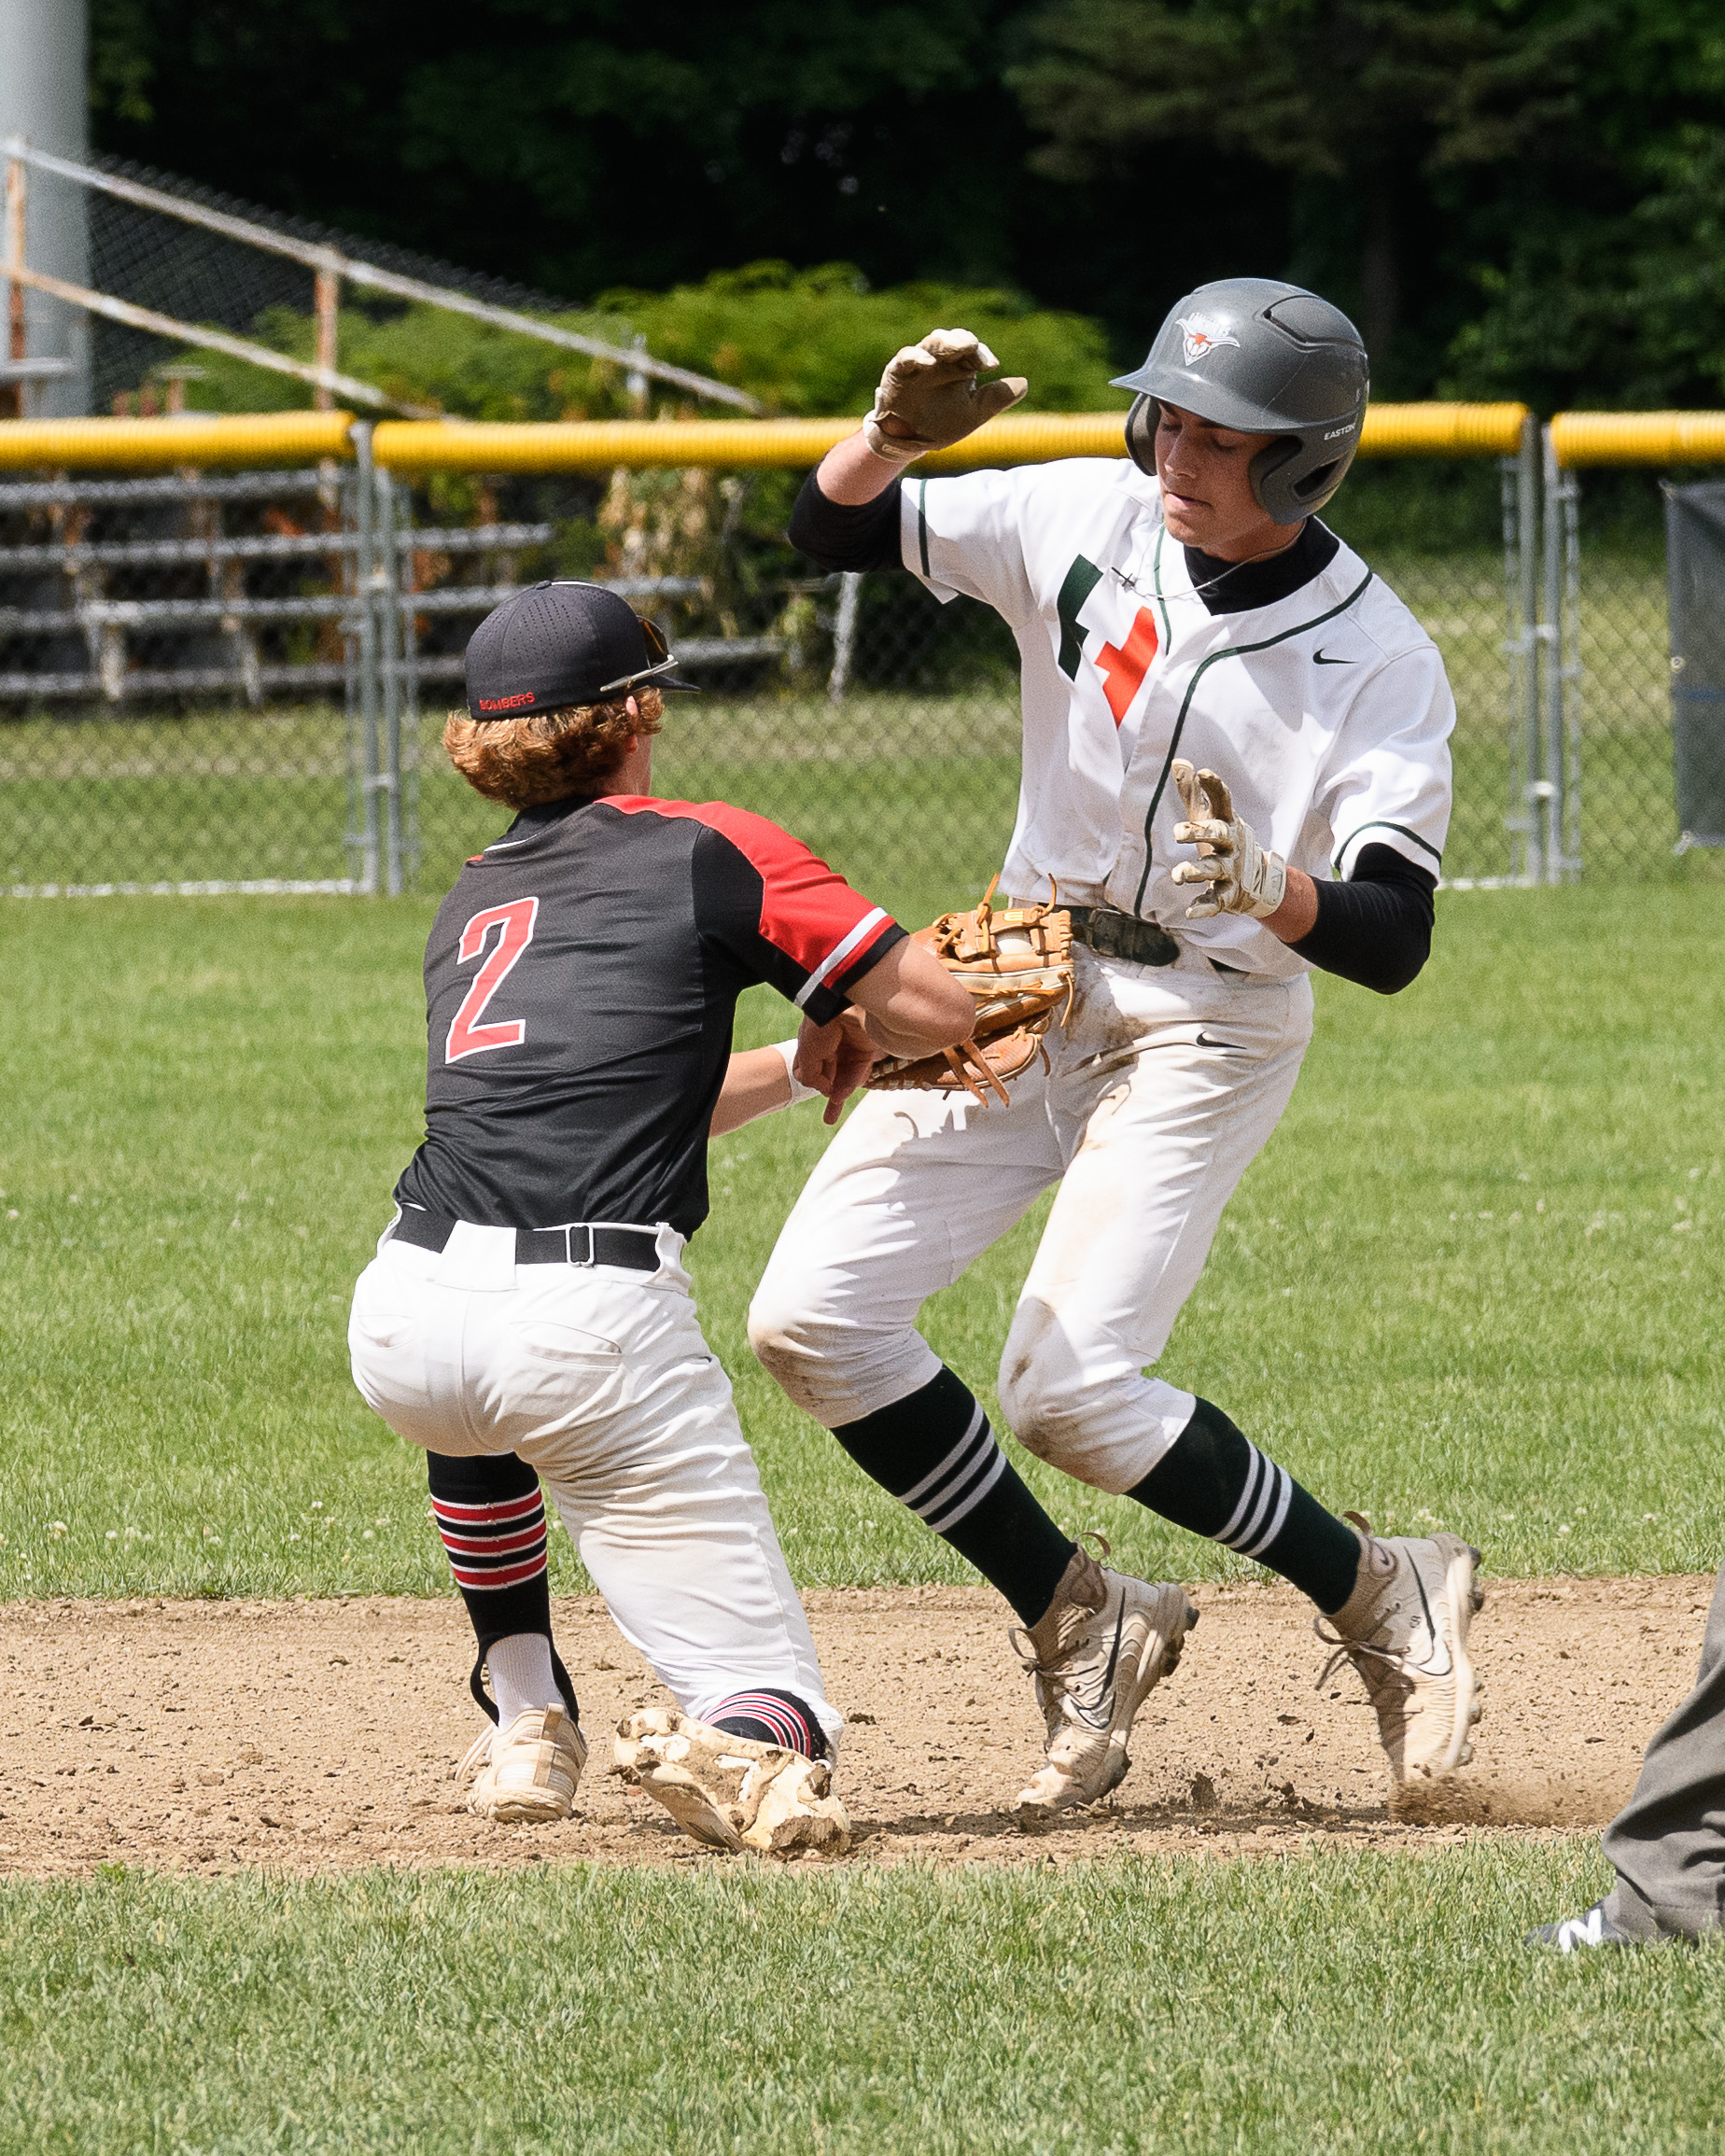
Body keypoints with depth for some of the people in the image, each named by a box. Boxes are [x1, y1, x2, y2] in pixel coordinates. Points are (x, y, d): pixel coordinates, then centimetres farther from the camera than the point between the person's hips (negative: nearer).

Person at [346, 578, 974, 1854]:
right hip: (599, 1331, -5)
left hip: (399, 1330, 5)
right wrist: (850, 1029, 30)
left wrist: (794, 1068, 42)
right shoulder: (711, 851, 9)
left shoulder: (473, 899, 25)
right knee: (779, 1714, 6)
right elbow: (939, 1013, 8)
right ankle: (730, 1748, -29)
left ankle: (525, 1723, 33)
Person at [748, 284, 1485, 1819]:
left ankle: (1379, 1594, 1)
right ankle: (1070, 1622, 10)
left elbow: (1394, 945, -23)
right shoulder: (1089, 519, -7)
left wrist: (1269, 894, -44)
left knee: (1068, 1390, -19)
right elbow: (831, 534, -1)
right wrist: (893, 431, -23)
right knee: (811, 1318, -4)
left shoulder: (1380, 663, -18)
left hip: (1209, 1029, -5)